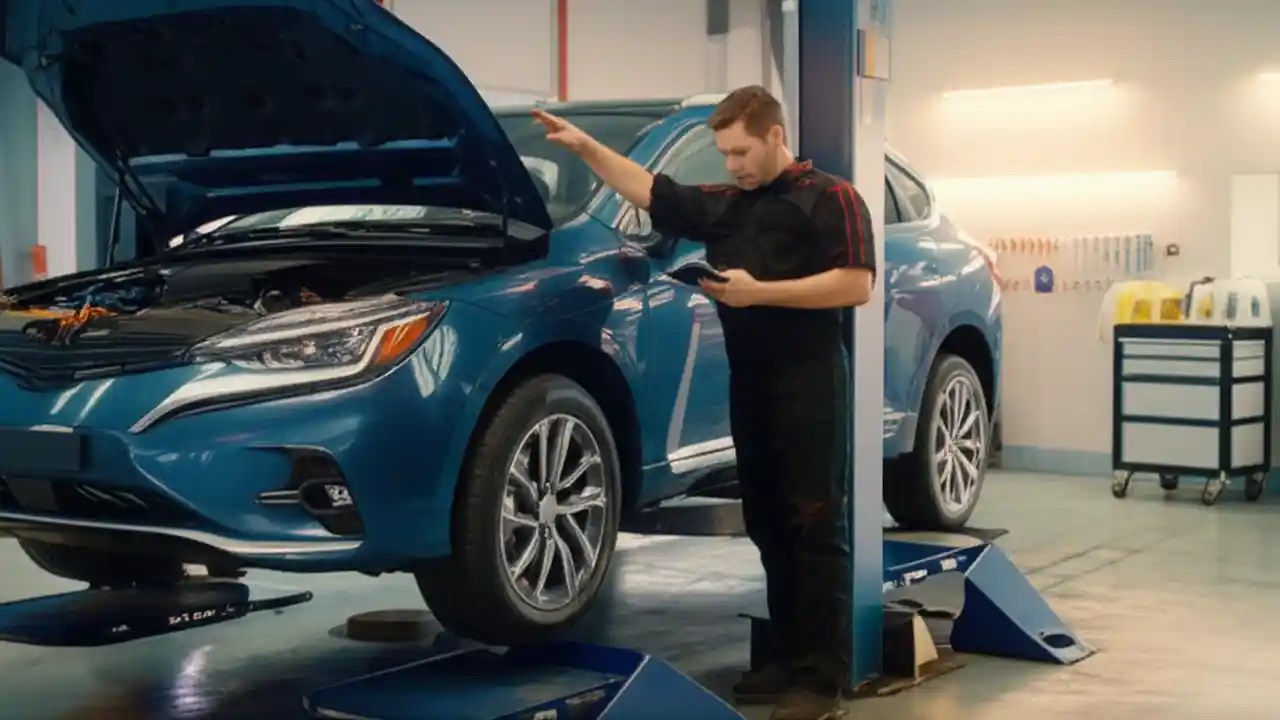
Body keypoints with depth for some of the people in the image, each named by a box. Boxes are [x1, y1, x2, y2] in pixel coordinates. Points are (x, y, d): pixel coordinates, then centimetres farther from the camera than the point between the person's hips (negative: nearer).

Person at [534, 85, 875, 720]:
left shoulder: (829, 198, -4)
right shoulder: (722, 206, 17)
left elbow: (856, 284, -14)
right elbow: (648, 191, 20)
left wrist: (759, 291, -17)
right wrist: (585, 146, 11)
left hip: (809, 382, -7)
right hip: (749, 382, 8)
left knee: (816, 527, -6)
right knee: (769, 526, 10)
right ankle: (792, 659, 19)